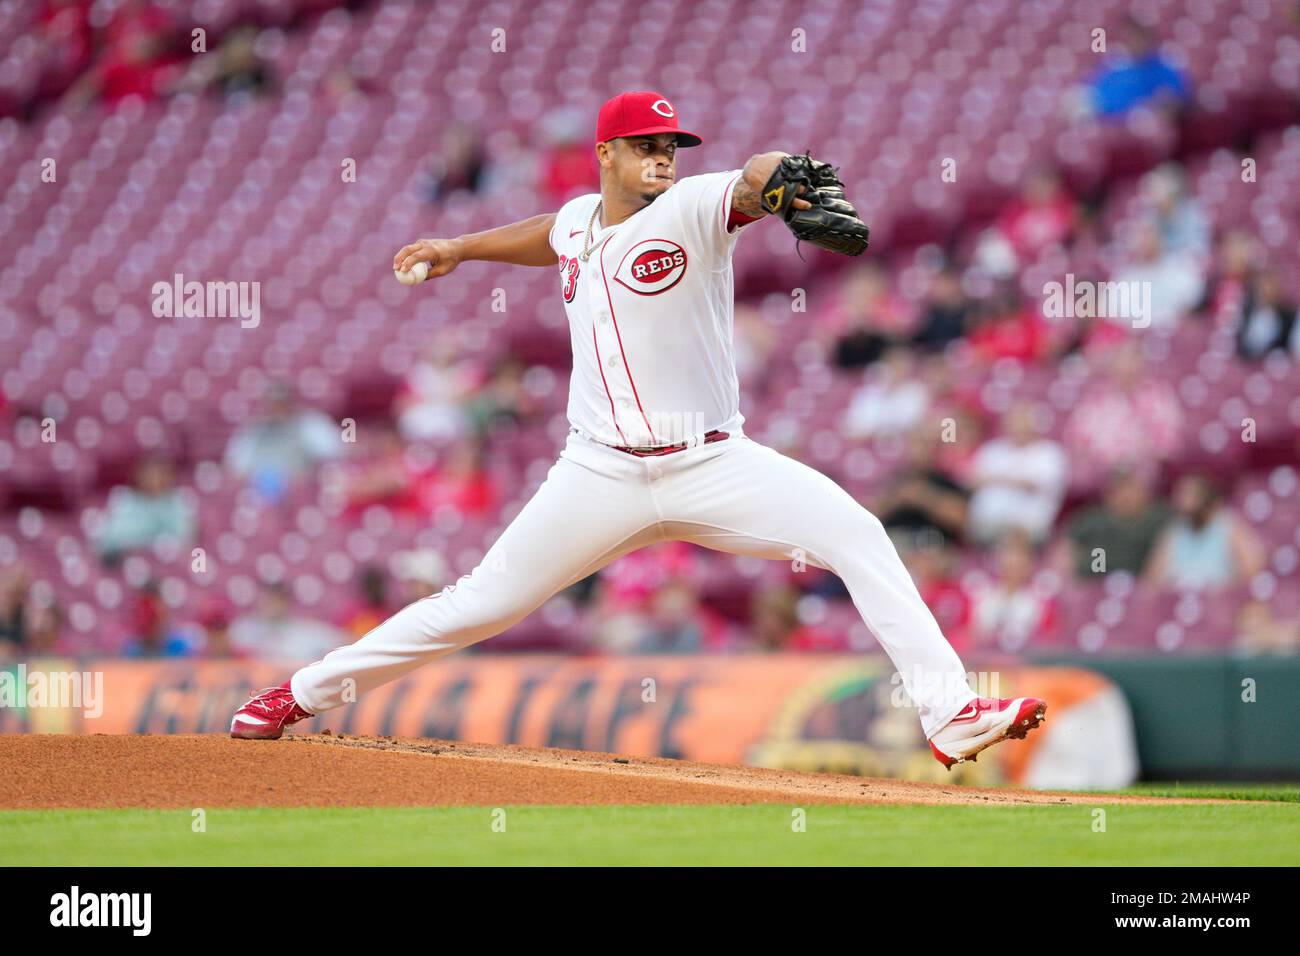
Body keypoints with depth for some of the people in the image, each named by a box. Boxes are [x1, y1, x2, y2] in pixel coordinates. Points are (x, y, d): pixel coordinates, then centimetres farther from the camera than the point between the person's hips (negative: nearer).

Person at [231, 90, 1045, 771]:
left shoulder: (690, 209, -8)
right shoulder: (579, 219, 8)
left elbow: (756, 180, -32)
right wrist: (463, 248, 36)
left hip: (712, 465, -2)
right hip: (603, 475, 3)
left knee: (857, 534, -22)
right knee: (481, 606, 4)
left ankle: (949, 715, -22)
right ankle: (303, 694, 19)